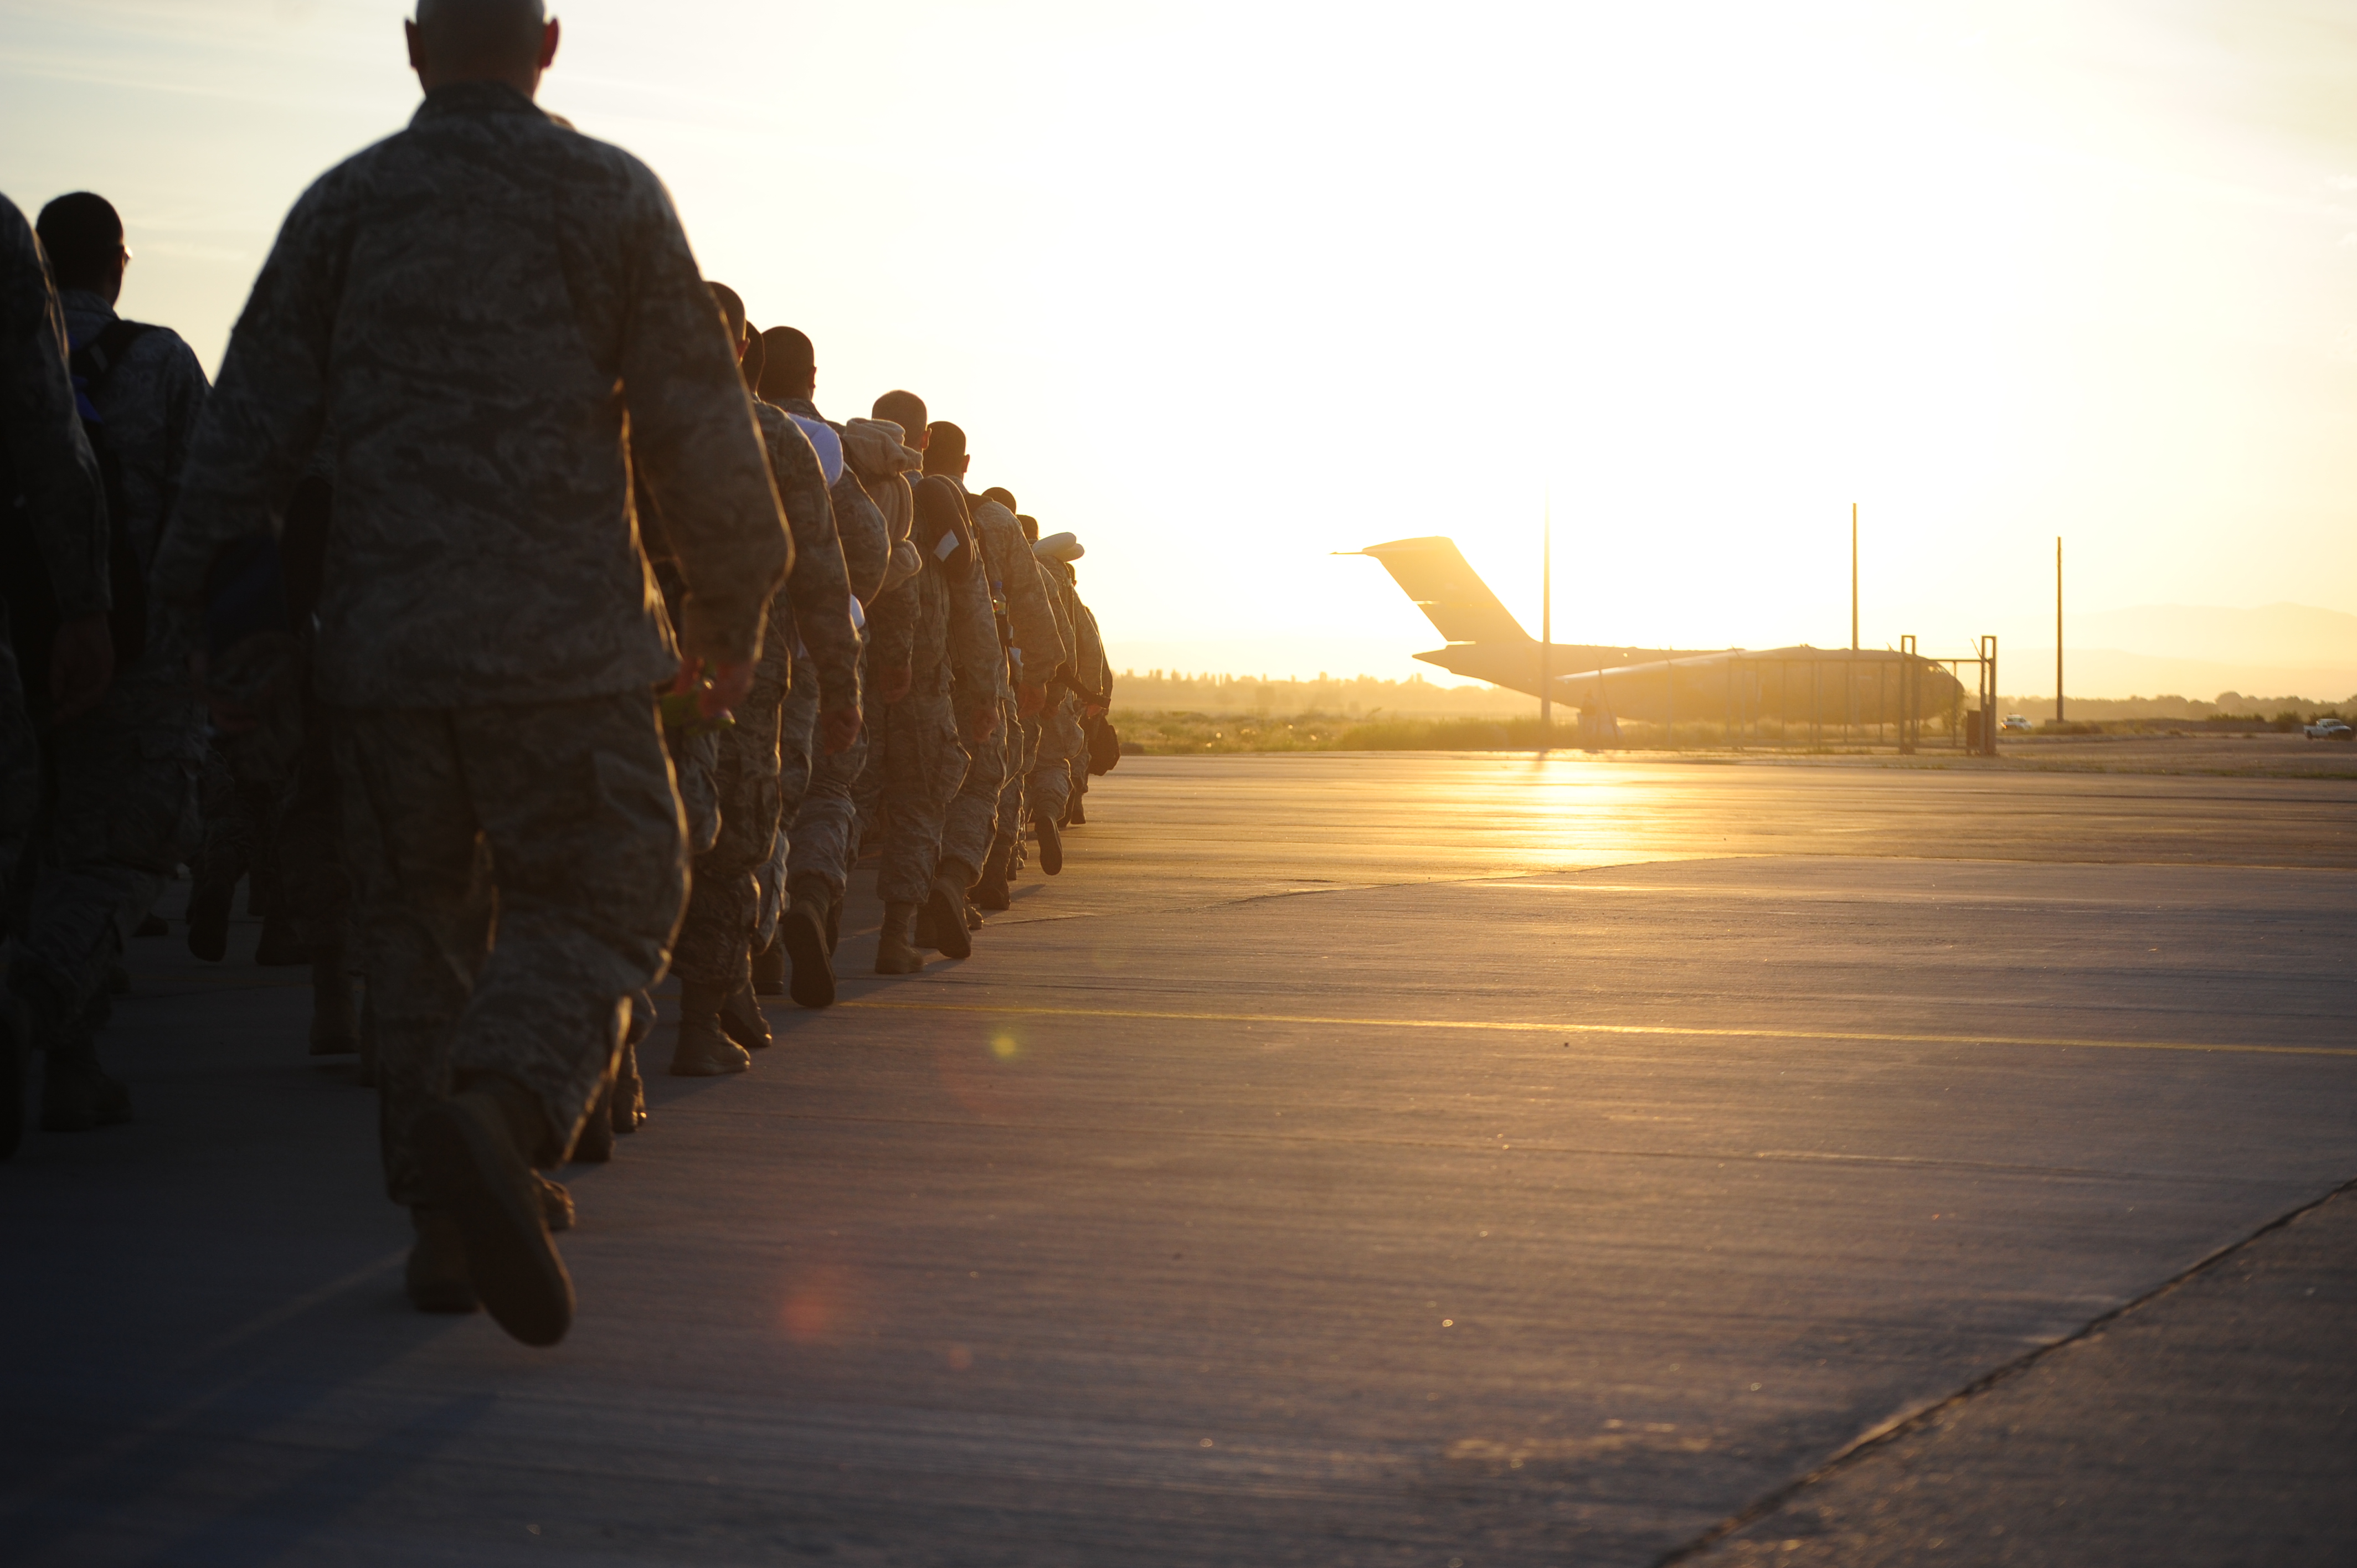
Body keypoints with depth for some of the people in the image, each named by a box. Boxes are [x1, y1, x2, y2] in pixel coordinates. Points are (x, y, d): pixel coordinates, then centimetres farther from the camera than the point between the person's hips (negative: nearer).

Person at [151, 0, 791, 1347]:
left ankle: (446, 1229, 14)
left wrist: (217, 615, 10)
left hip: (383, 641, 3)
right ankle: (497, 1112, -27)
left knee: (420, 918, 15)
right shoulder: (612, 197, 2)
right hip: (564, 638, -3)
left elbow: (251, 425, 5)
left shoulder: (342, 206, 8)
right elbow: (699, 426, 0)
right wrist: (731, 617, 10)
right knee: (604, 902, 2)